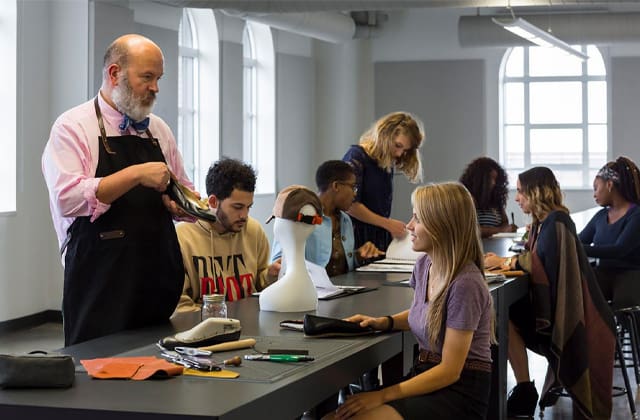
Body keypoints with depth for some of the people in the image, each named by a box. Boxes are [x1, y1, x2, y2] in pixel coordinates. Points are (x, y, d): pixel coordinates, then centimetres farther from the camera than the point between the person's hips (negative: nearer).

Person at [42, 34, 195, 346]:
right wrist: (136, 174, -20)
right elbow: (68, 198, -18)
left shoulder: (159, 130, 14)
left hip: (158, 278, 6)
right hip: (100, 286, -5)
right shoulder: (73, 126, -4)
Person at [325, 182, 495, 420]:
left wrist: (382, 396, -19)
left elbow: (450, 371, -18)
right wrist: (385, 322, 7)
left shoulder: (464, 284, -19)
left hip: (460, 391, -7)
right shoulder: (424, 266, 5)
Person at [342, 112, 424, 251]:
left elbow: (383, 208, 12)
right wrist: (388, 224, -11)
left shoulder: (388, 164, 12)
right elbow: (350, 206, -14)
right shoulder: (356, 157, -8)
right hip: (357, 239, -6)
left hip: (381, 240, 6)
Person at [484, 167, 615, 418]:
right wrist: (501, 260, -6)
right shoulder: (542, 220, 10)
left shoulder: (556, 221, -18)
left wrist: (504, 262, -11)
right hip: (549, 300, 9)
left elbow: (540, 261, -22)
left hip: (568, 310, -9)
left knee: (505, 319, -15)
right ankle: (524, 390, -7)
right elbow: (532, 257, 9)